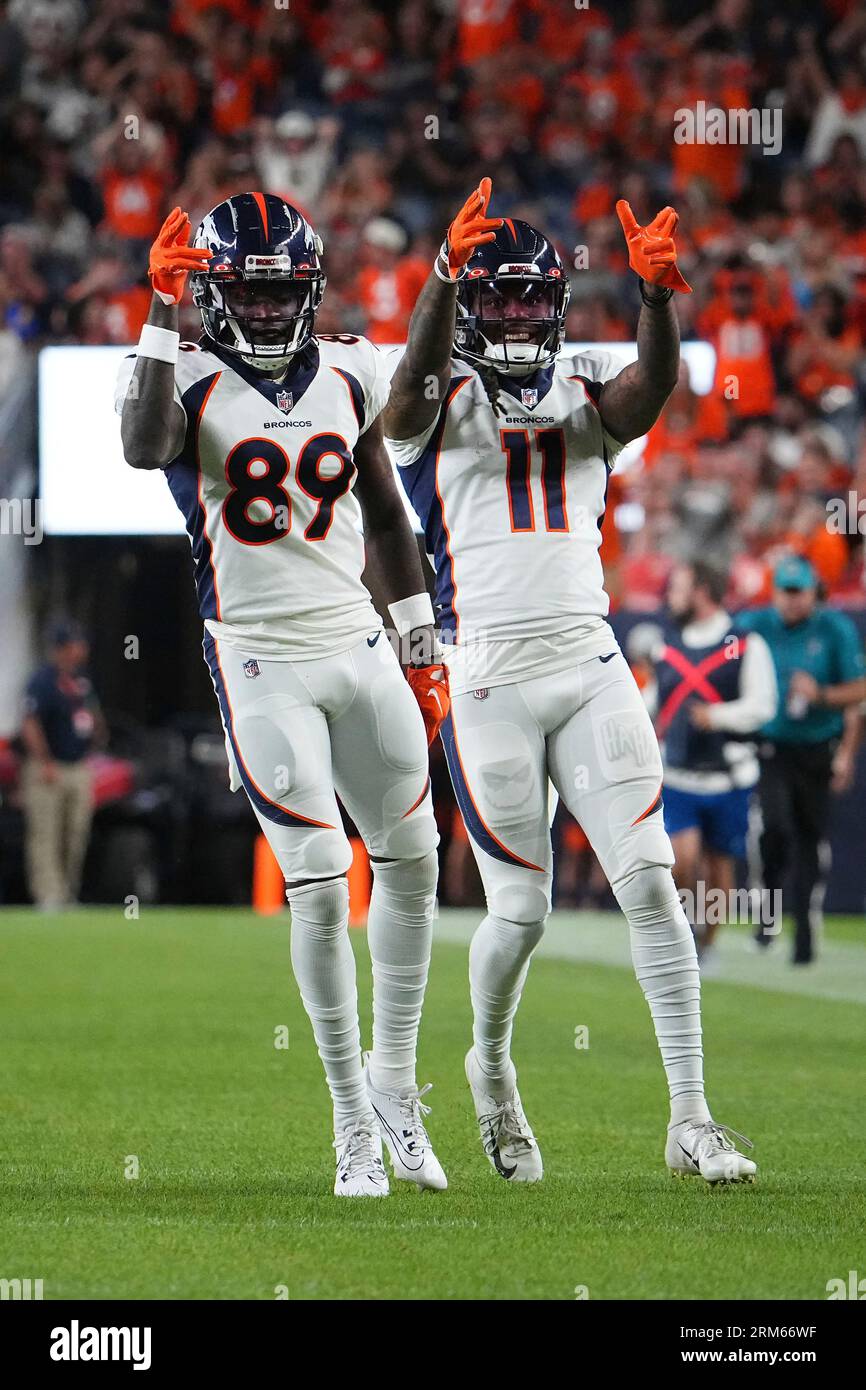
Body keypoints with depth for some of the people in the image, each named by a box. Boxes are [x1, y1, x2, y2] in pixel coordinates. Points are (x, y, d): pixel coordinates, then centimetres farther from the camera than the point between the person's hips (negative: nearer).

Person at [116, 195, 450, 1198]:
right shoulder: (186, 378, -6)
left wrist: (422, 647, 17)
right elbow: (144, 448, -30)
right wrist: (163, 316, -30)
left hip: (357, 648, 5)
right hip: (260, 663, -5)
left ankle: (394, 1078, 28)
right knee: (320, 890, -9)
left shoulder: (348, 374, 7)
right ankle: (354, 1120, 0)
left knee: (412, 867, 11)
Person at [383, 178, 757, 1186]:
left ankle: (690, 1122, -7)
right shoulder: (438, 404, 3)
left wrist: (658, 294, -29)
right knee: (520, 911, 1)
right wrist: (448, 271, -38)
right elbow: (420, 369, -21)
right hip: (487, 679, -2)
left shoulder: (584, 397, 11)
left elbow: (654, 386, -10)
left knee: (649, 883, -8)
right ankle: (490, 1065, 32)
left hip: (589, 668, 2)